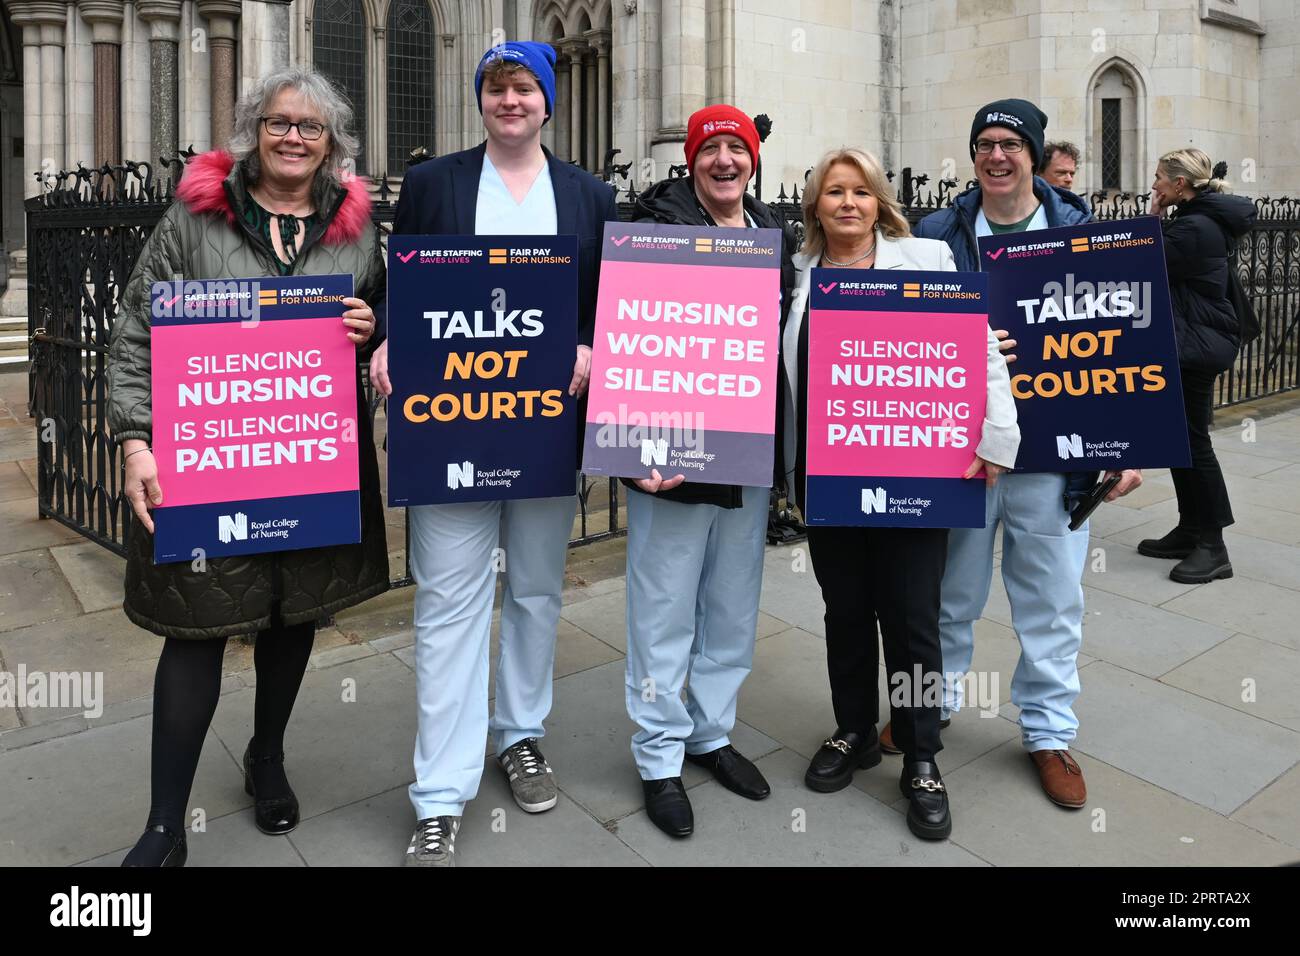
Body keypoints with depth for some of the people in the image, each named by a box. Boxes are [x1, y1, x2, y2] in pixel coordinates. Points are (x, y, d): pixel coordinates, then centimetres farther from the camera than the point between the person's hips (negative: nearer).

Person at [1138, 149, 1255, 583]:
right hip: (1191, 342, 10)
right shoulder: (1203, 221, 12)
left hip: (1196, 345, -10)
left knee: (1192, 440, -4)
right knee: (1181, 438, 14)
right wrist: (1160, 220, 3)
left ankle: (1212, 547, 4)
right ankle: (1191, 531, 23)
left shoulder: (1194, 228, -18)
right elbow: (1163, 265, 11)